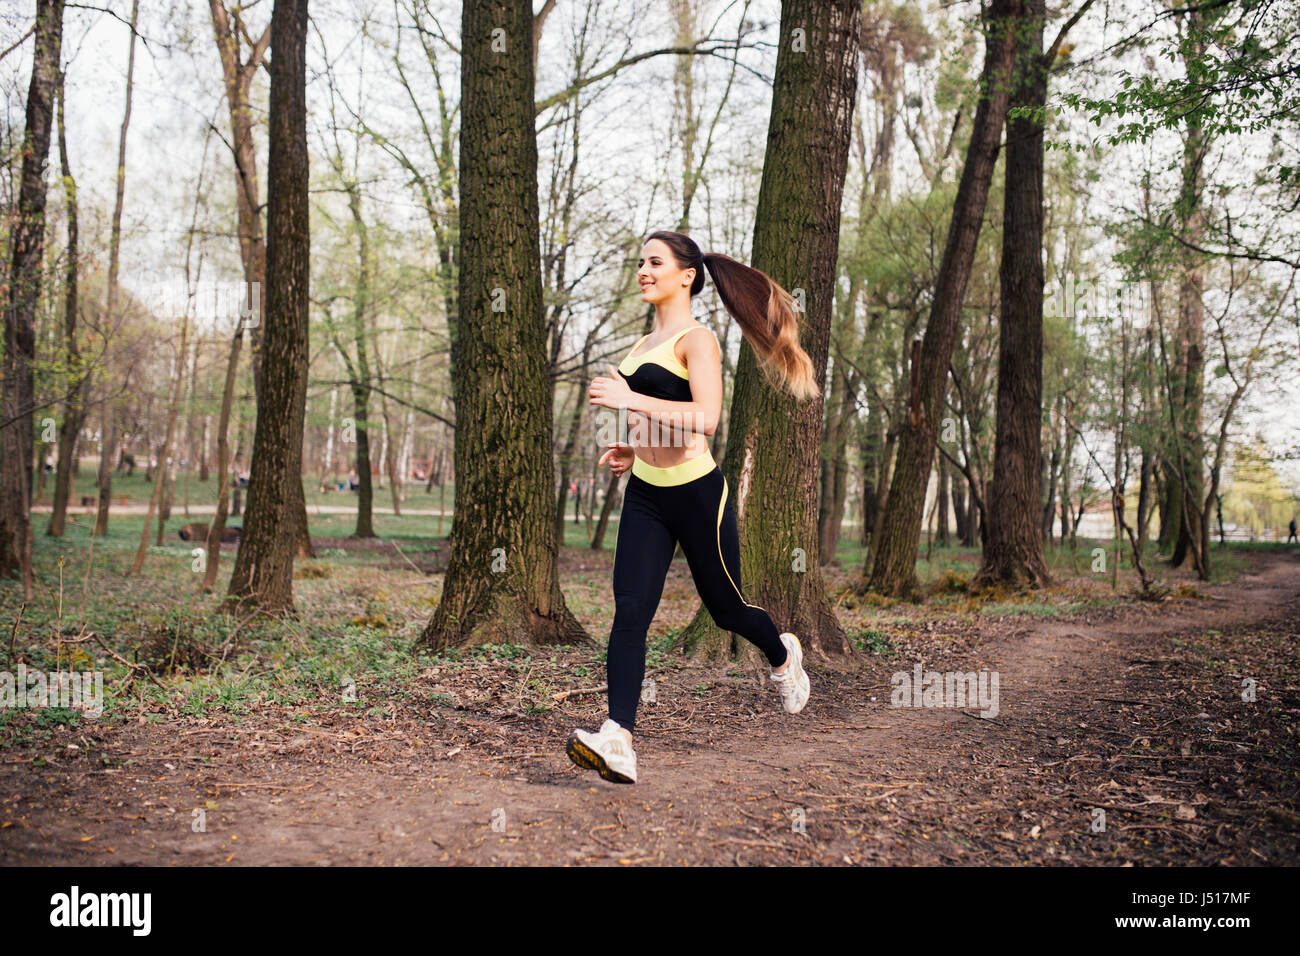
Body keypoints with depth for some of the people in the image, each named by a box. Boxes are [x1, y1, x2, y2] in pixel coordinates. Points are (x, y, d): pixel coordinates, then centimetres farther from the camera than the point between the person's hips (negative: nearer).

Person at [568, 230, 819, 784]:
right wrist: (634, 448, 12)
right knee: (629, 612, -9)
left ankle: (784, 657, 44)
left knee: (725, 606, 11)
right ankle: (617, 742, -15)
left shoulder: (697, 340, -10)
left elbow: (706, 418, -26)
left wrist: (631, 400, -29)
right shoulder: (643, 346, 14)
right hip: (645, 495, 7)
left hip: (696, 493, -7)